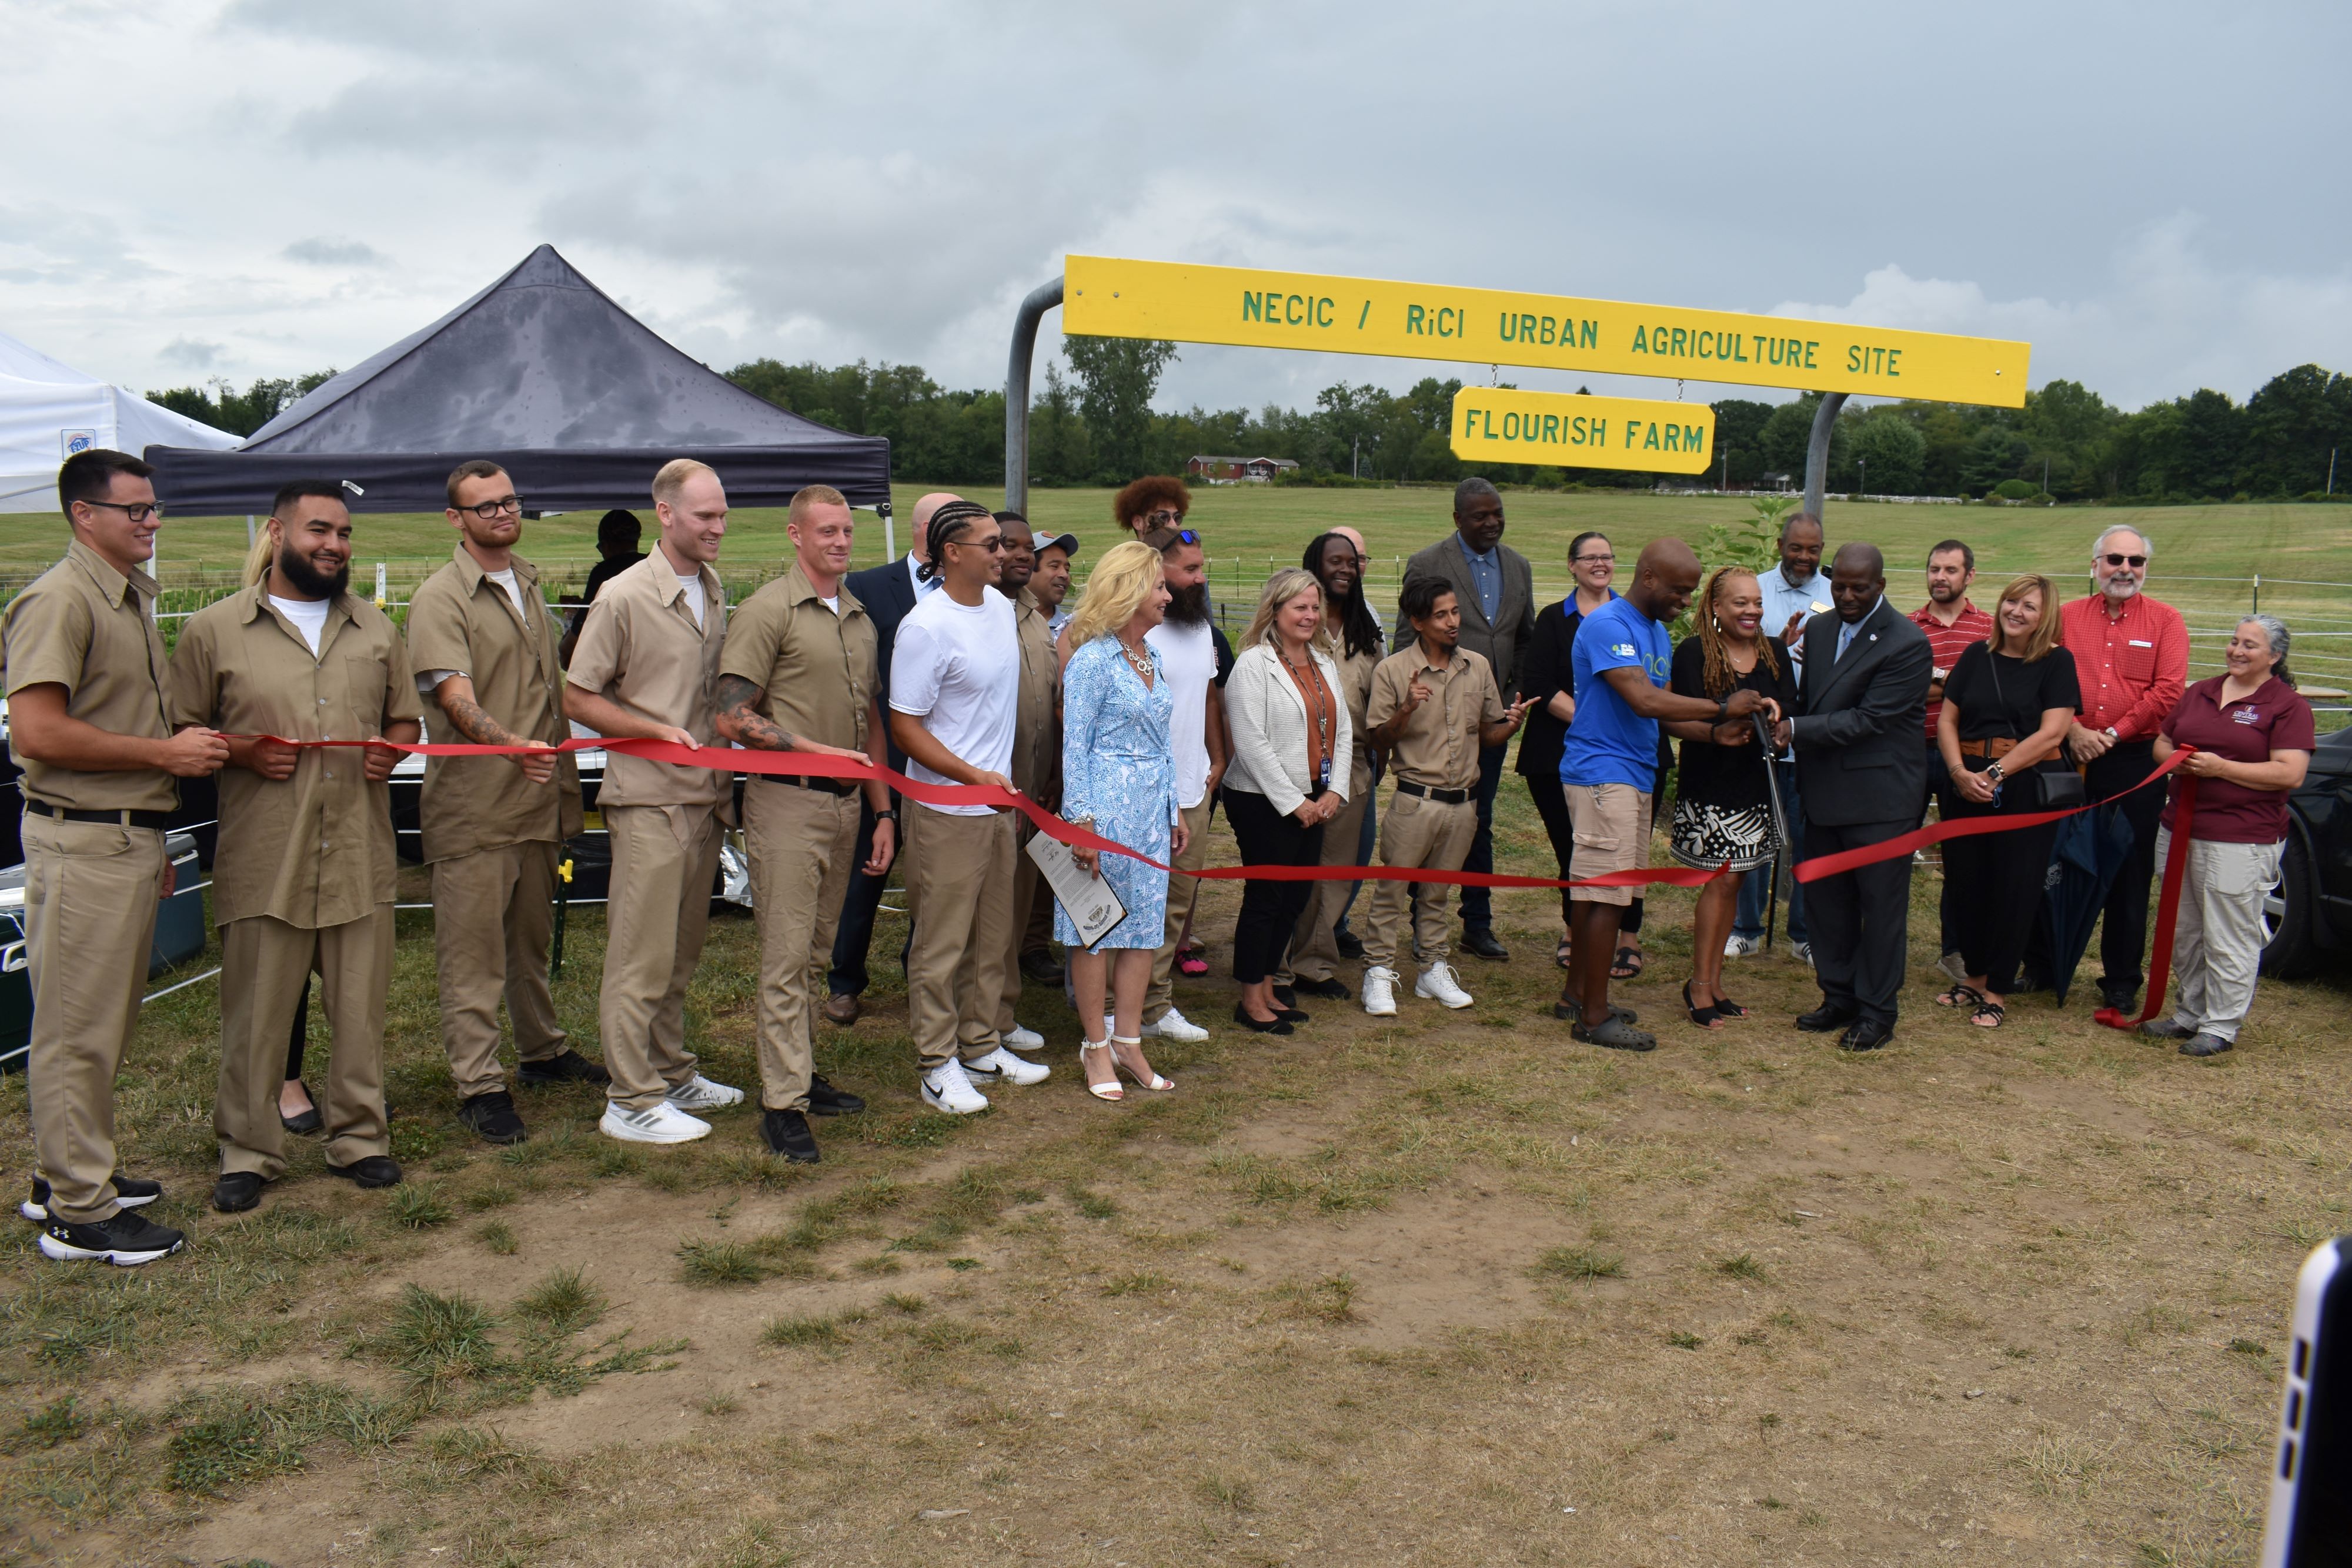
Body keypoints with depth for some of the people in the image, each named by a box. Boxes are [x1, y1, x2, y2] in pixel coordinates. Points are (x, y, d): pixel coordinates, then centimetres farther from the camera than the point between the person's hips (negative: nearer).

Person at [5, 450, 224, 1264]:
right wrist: (166, 753, -18)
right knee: (78, 1028, -1)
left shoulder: (134, 597, 16)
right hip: (81, 843, -9)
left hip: (130, 836, 9)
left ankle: (70, 1172, 30)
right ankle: (78, 1212, 7)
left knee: (105, 1021, 17)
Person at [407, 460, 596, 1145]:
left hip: (538, 797, 7)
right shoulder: (440, 597, -9)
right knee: (472, 948, -2)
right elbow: (456, 697, -23)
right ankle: (478, 1083, 3)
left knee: (533, 936, 20)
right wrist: (511, 743, -40)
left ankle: (543, 1051, 33)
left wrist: (564, 780, 20)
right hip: (473, 803, -7)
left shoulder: (530, 586, 15)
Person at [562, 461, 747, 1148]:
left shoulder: (716, 592, 11)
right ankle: (631, 1101, 5)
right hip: (649, 801, -7)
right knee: (641, 956, -3)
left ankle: (674, 1075, 27)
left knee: (681, 952, 16)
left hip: (706, 798, 7)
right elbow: (578, 699, -8)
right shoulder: (623, 597, -10)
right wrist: (660, 731, -16)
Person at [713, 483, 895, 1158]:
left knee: (815, 951, 13)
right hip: (787, 802, -7)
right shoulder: (768, 610, -7)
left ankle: (802, 1074, 23)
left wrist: (882, 810, 16)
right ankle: (782, 1103, 1)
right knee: (786, 955, -5)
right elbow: (733, 717, -13)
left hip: (846, 803, 7)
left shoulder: (861, 616, 15)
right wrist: (819, 751, -17)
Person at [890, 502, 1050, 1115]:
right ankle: (939, 1064, 12)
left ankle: (981, 1047, 29)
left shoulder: (1001, 606, 7)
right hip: (948, 813, -8)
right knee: (942, 942, 2)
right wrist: (974, 776, -25)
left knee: (991, 936, 16)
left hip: (999, 804, 8)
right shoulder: (926, 628, -18)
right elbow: (905, 728, -16)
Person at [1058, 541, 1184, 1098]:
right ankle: (1096, 1047, 12)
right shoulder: (1092, 660, -11)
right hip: (1107, 805, -8)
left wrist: (1175, 809, 17)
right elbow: (1074, 746, -12)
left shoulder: (1151, 656, 12)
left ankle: (1128, 1042, 17)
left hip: (1152, 807, 8)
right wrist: (1083, 821, -16)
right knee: (1098, 928, 2)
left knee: (1145, 926, 9)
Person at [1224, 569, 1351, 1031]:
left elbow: (1342, 731, 12)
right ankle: (1250, 1001, 12)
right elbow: (1251, 743, -17)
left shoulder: (1324, 663, 12)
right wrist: (1294, 802, -15)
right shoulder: (1253, 664, -12)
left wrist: (1335, 791, -1)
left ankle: (1267, 990, 25)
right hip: (1264, 802, -7)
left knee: (1294, 898, 12)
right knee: (1265, 898, 0)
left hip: (1314, 803, 7)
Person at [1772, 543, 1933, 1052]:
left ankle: (1876, 1012, 13)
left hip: (1879, 798, -7)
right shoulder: (1818, 630, 9)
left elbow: (1868, 719, -19)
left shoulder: (1908, 644, -14)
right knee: (1825, 900, 14)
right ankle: (1839, 997, 27)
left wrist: (1796, 730, -20)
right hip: (1824, 793, 7)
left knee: (1880, 905, 3)